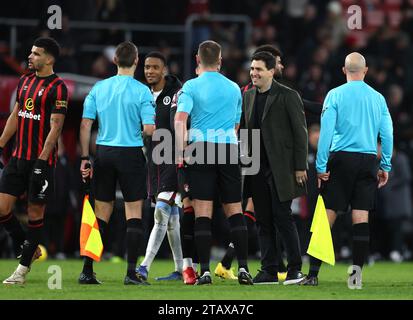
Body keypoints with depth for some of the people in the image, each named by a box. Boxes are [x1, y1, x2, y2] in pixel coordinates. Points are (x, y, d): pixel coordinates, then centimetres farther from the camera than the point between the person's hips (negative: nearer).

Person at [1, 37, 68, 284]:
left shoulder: (57, 88, -10)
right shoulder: (25, 81, 13)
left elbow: (56, 127, -14)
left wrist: (42, 160, -19)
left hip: (41, 160, -7)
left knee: (35, 212, 1)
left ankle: (23, 269, 7)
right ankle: (28, 247, 21)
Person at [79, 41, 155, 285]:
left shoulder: (99, 88, 4)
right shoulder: (142, 91, -8)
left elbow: (86, 124, 3)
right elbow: (149, 129, -13)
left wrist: (85, 158, 9)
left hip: (104, 153, 4)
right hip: (131, 153, -4)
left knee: (101, 213, 10)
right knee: (134, 213, 2)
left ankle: (87, 271, 7)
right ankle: (131, 272, -3)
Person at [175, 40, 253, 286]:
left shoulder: (192, 86, 1)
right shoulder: (234, 88, 14)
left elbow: (180, 119, -12)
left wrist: (180, 152, -12)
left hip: (201, 148, -3)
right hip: (229, 149, 3)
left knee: (203, 213, -3)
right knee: (235, 210, 6)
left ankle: (205, 271, -8)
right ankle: (243, 267, -4)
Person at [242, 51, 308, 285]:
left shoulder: (288, 96, -6)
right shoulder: (248, 96, 13)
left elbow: (300, 132, -6)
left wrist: (300, 167, -10)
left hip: (281, 167, -6)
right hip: (257, 168, 6)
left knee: (282, 217, -8)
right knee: (263, 221, 6)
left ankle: (295, 269, 0)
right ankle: (269, 271, 10)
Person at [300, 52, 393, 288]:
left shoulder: (335, 95, 0)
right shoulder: (378, 98, 8)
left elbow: (326, 131, -5)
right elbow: (387, 134, 7)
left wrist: (321, 166, -4)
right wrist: (386, 166, 14)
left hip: (341, 158, -2)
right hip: (368, 161, 2)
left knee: (327, 215, -2)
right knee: (361, 217, 1)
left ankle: (314, 273, -5)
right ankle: (357, 271, -6)